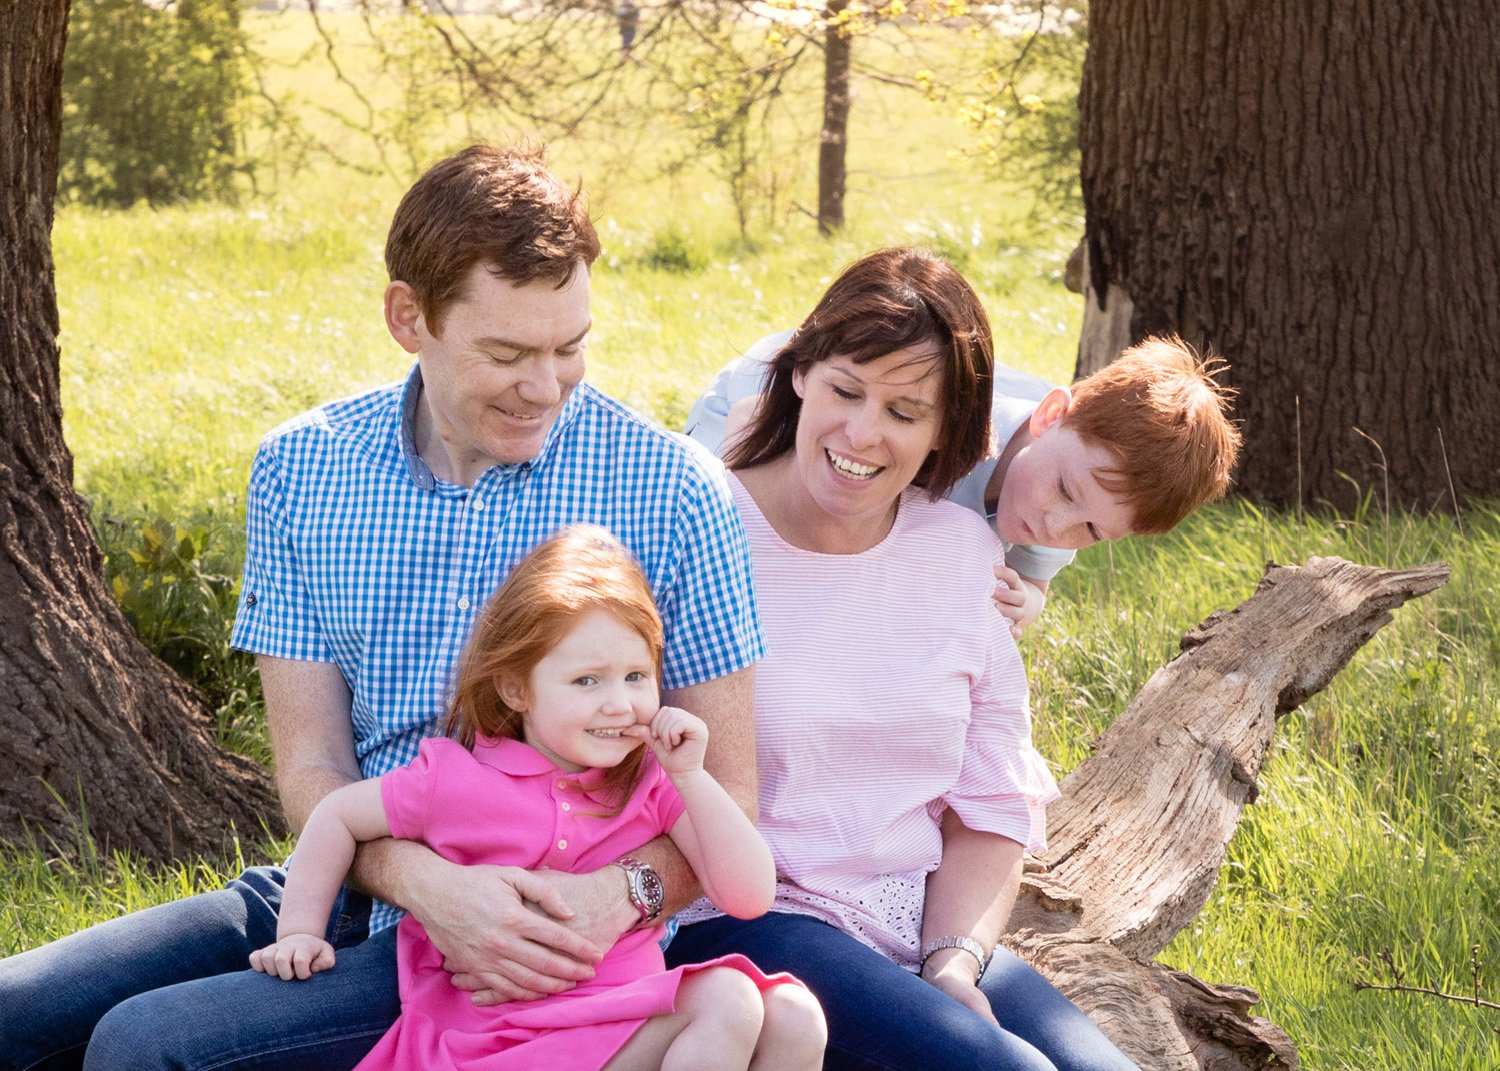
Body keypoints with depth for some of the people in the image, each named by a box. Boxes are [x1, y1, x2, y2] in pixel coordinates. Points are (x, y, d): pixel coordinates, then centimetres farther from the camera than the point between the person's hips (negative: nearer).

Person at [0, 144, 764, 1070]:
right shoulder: (300, 470, 2)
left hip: (535, 948, -4)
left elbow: (726, 795, -4)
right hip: (344, 896, 5)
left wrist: (628, 891, -26)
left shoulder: (672, 491, -8)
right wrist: (426, 881, -22)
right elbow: (311, 766, -1)